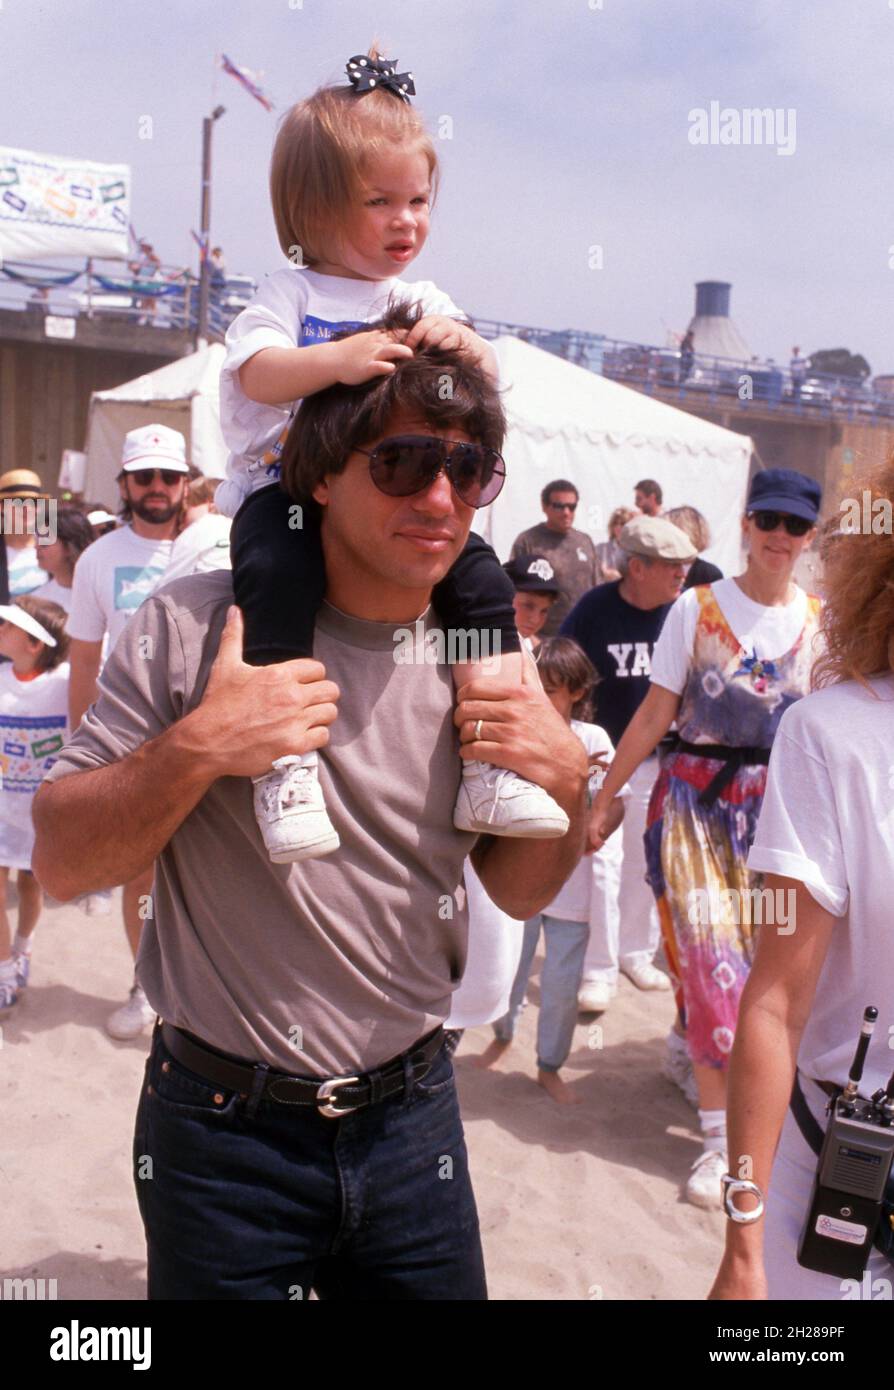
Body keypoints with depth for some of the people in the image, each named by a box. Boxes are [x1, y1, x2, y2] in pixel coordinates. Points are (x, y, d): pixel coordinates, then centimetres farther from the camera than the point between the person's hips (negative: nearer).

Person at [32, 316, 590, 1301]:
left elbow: (518, 892, 7)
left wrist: (567, 784, -13)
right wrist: (193, 749, -26)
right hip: (223, 1133, -3)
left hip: (410, 1119, 3)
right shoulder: (191, 628, -12)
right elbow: (60, 864, -10)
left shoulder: (480, 662, -1)